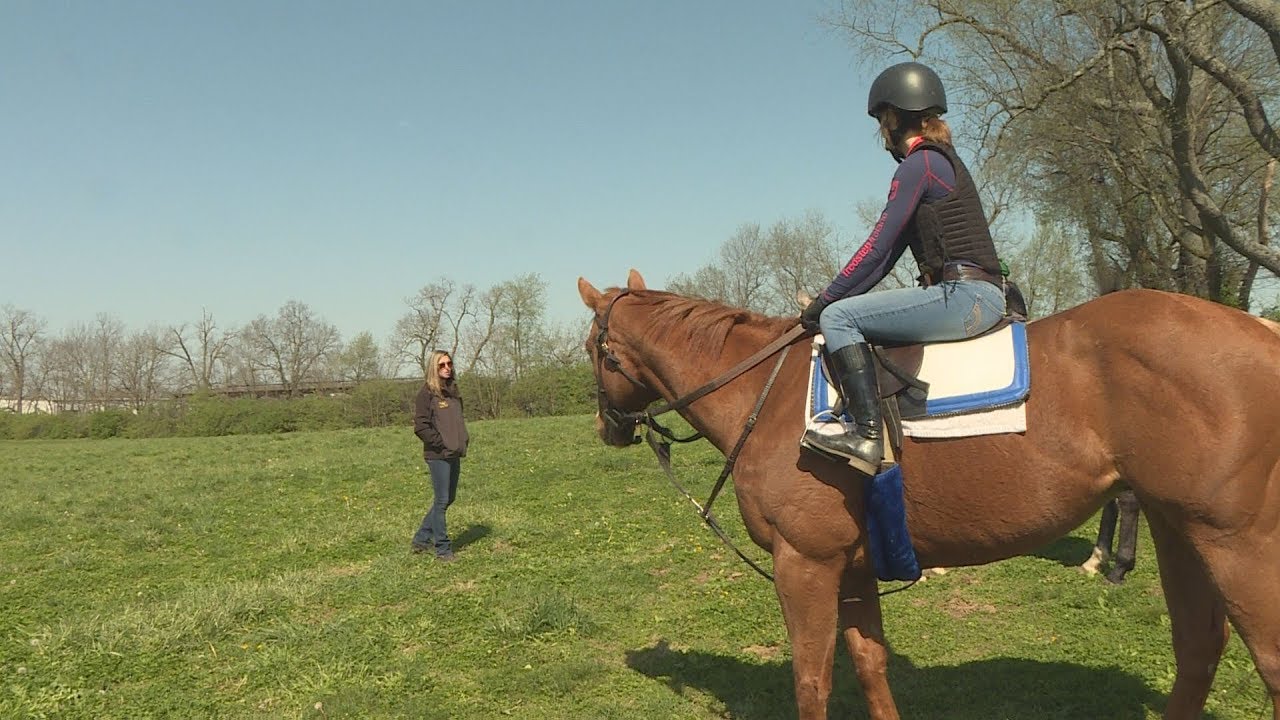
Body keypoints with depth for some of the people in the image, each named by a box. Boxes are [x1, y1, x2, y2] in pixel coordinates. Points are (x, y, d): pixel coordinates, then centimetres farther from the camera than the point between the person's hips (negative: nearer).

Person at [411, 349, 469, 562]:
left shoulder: (453, 391, 14)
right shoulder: (427, 393, -9)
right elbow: (421, 426, -13)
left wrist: (464, 440, 9)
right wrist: (442, 444, -14)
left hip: (454, 454, 8)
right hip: (437, 455, -8)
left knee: (449, 499, 13)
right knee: (441, 500, -3)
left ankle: (422, 539, 26)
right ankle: (443, 548, 7)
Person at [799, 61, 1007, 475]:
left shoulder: (919, 165, -8)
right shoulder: (943, 162, 22)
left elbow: (878, 247, -12)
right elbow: (889, 253, 20)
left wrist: (825, 300, -4)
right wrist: (837, 296, 15)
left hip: (963, 296, -11)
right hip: (976, 298, 11)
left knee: (838, 318, -16)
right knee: (847, 312, 21)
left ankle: (867, 437, -22)